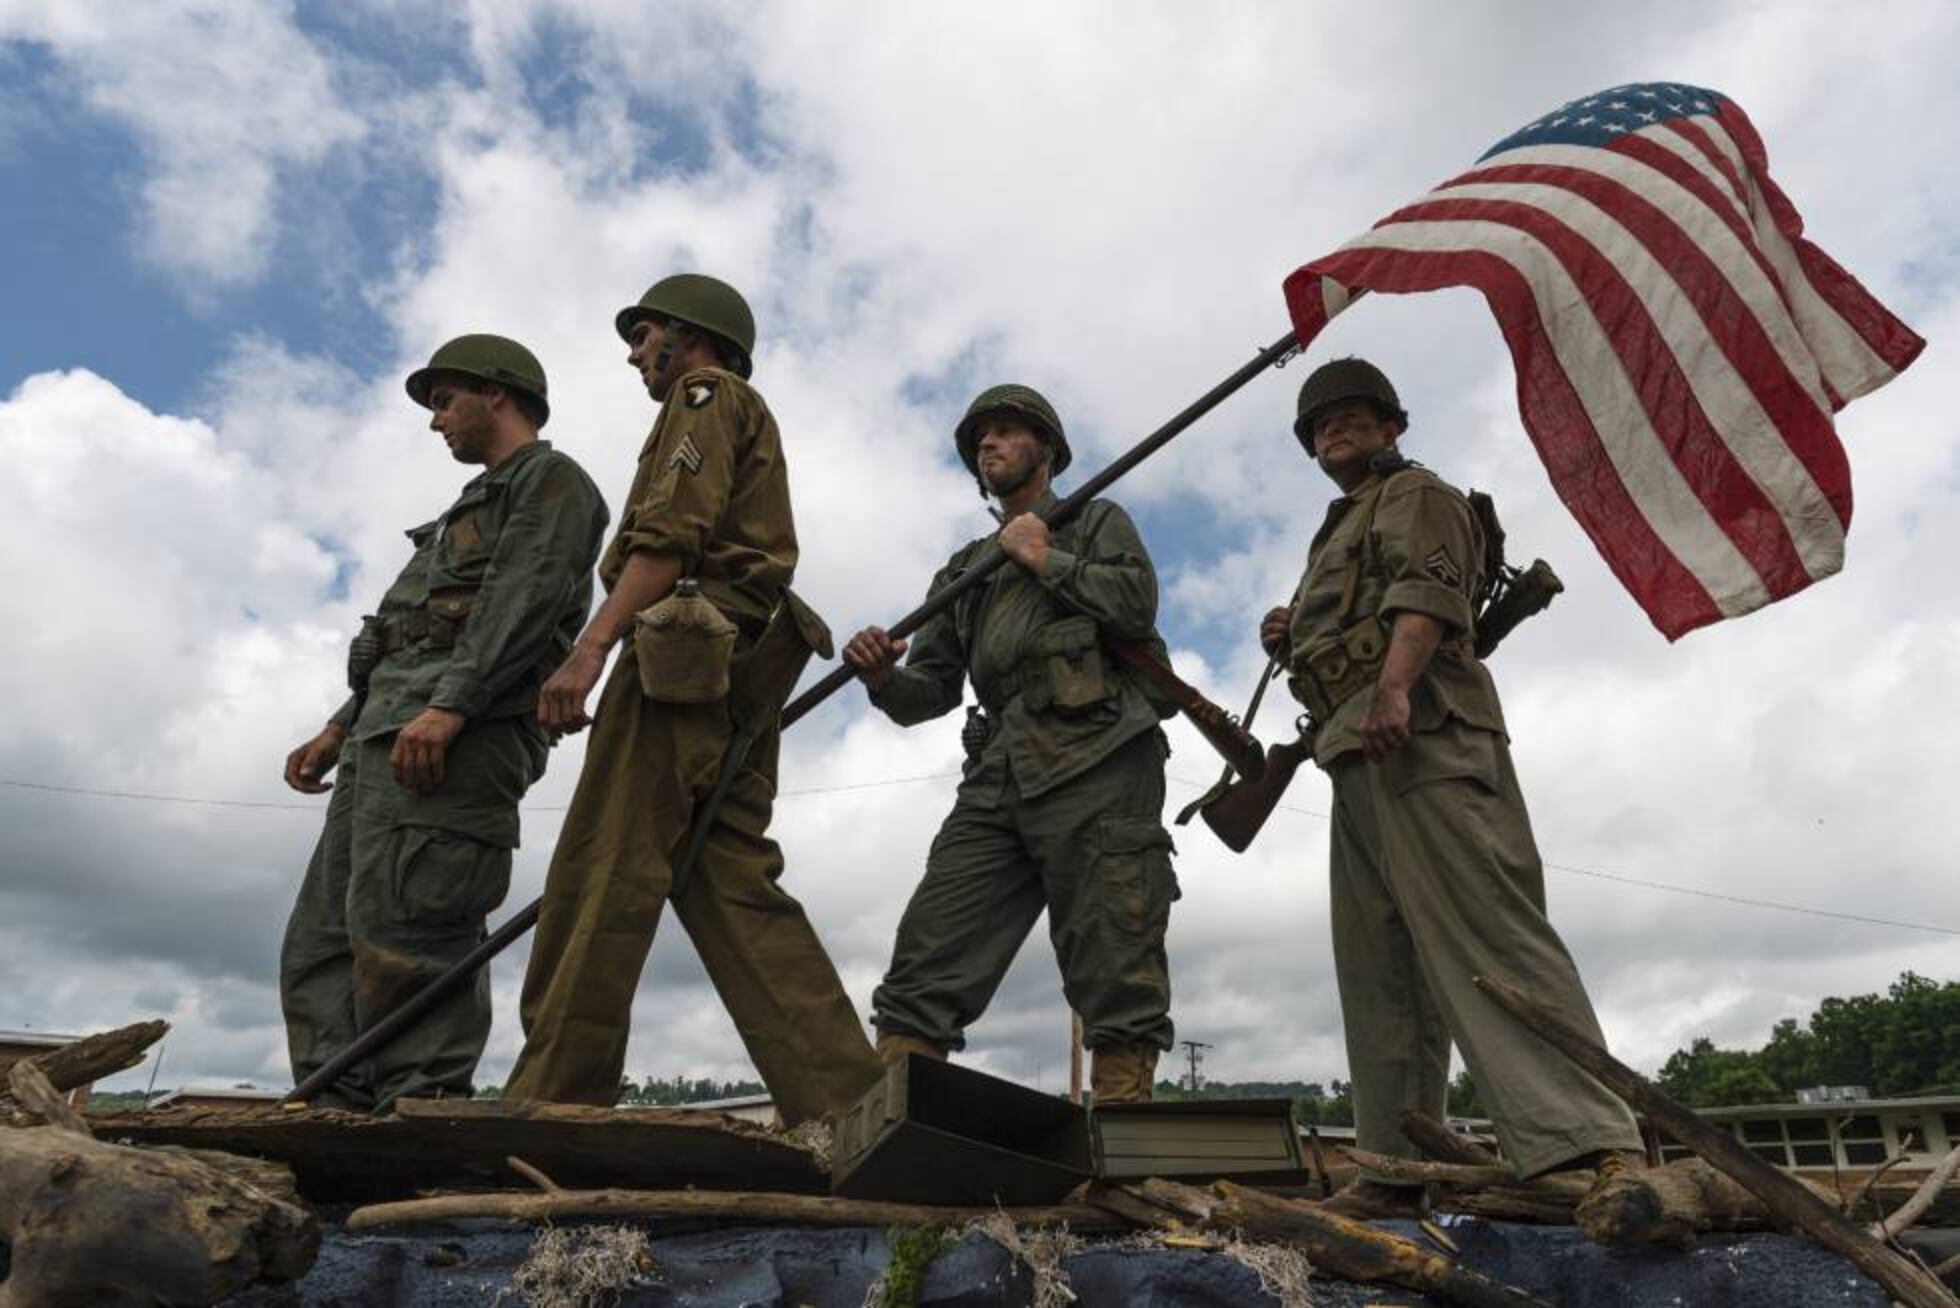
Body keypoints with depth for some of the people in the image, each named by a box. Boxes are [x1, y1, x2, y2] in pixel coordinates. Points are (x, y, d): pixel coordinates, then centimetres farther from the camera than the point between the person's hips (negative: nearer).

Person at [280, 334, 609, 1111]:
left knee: (399, 930, -18)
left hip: (457, 734, -10)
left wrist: (448, 706, -25)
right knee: (321, 937, 3)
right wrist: (339, 730, 22)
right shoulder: (480, 503, 35)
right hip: (391, 729, 10)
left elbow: (522, 601, -13)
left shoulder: (551, 480, 5)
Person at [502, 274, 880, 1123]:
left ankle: (547, 1105, -9)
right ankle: (845, 1099, -3)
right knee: (732, 885, 2)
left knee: (602, 876, -10)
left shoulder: (706, 394, 6)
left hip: (681, 655, -9)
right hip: (735, 669, 9)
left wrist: (590, 648, -19)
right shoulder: (745, 422, 34)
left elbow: (670, 535, -11)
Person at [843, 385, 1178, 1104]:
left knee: (1115, 980, -9)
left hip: (1095, 759, -4)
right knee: (926, 963, -7)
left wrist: (1044, 558, 5)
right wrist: (883, 677, -1)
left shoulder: (1096, 522, 20)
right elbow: (930, 691, 21)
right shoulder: (963, 571, 31)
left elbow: (1137, 604, -2)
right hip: (998, 776, 5)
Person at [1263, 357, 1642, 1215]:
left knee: (1482, 929, -20)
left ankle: (1584, 1142, -23)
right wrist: (1292, 641, 14)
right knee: (1378, 971, 4)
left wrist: (1392, 686, -27)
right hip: (1357, 758, 9)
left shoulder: (1415, 494, 9)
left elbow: (1428, 589, -11)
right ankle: (1394, 1170, 5)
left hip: (1417, 735, -9)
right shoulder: (1339, 535, 34)